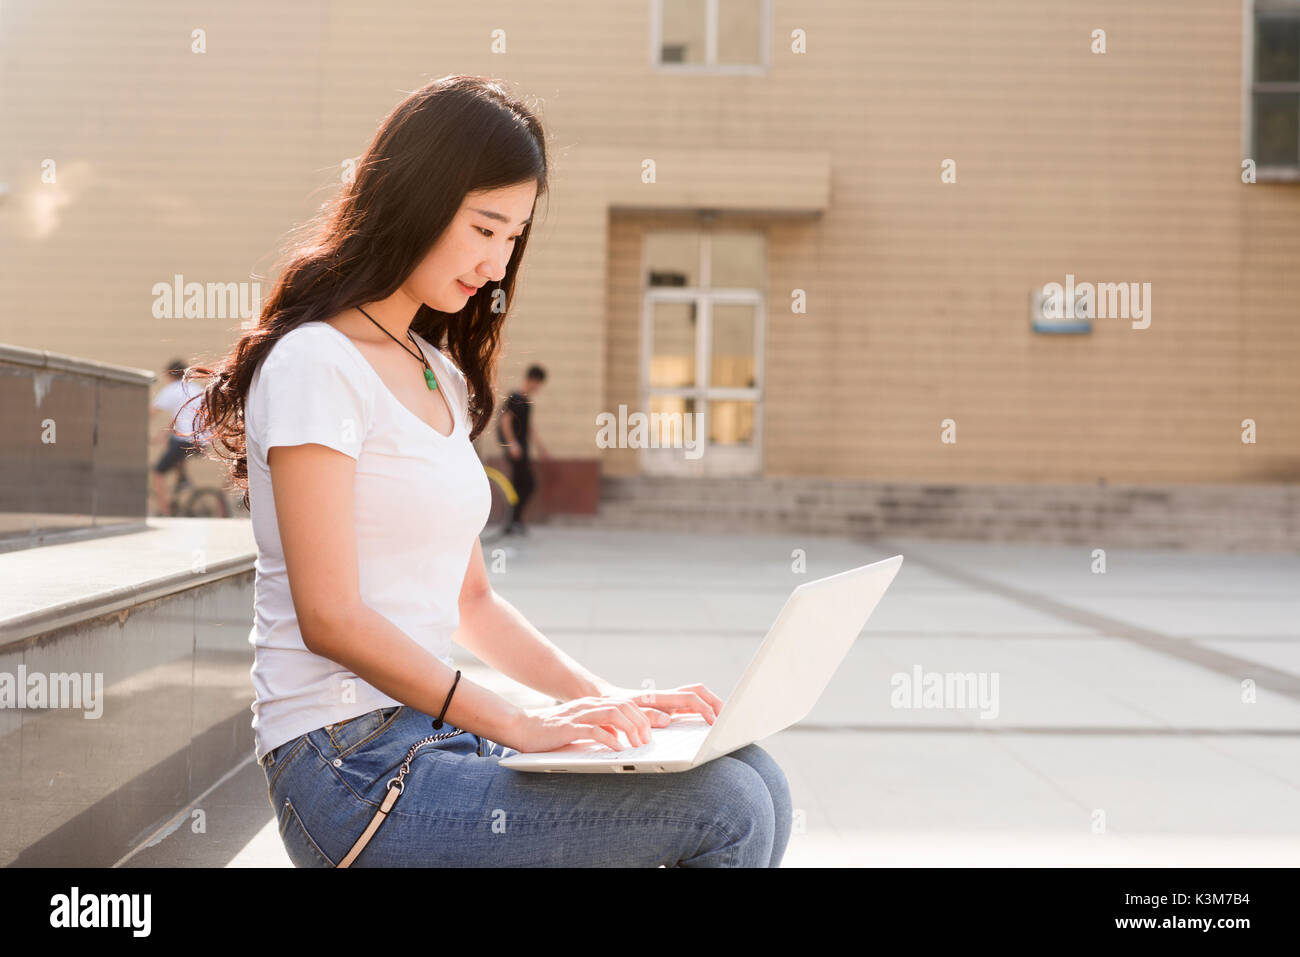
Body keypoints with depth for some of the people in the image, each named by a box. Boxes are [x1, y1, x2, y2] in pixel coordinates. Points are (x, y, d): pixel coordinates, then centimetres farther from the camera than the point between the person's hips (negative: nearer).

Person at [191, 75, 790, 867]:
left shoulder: (442, 376, 18)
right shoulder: (315, 364, -10)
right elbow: (331, 617, -17)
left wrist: (608, 700, 6)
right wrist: (521, 725, -19)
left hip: (437, 738, 8)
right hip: (353, 770, -8)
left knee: (752, 775, -7)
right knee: (726, 809, -19)